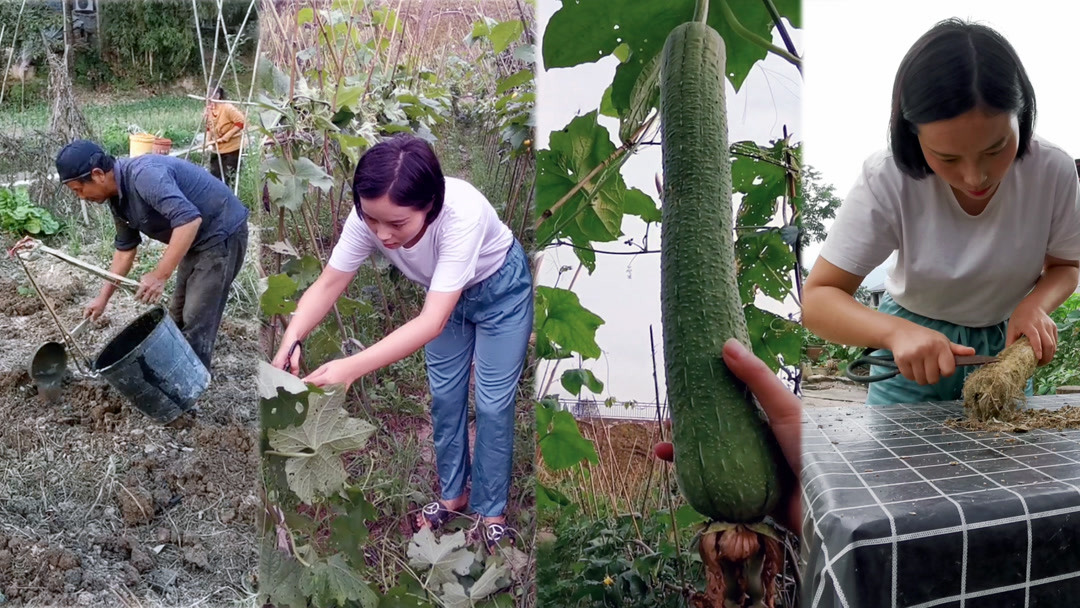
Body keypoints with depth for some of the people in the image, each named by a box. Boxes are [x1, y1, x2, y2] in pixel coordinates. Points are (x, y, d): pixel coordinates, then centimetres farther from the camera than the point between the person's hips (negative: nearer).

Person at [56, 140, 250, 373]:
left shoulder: (144, 174, -28)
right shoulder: (118, 198, 3)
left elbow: (190, 219, -38)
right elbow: (125, 248, 16)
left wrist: (160, 275, -36)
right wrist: (103, 297, 17)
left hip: (222, 233, -10)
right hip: (197, 238, 10)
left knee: (196, 320, -7)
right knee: (178, 314, 18)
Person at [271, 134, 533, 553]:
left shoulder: (462, 215, -44)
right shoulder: (368, 217, -30)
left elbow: (432, 322, -48)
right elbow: (328, 285, -23)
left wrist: (354, 367, -56)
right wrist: (292, 338, -42)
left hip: (501, 290, -5)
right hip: (446, 293, 5)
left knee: (493, 404, 0)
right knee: (445, 396, 12)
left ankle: (491, 509, 19)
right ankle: (453, 494, 31)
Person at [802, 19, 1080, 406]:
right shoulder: (888, 180, -27)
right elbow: (817, 299, -26)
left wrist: (1036, 304, -24)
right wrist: (897, 331, -44)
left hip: (1005, 346, 2)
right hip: (913, 340, -1)